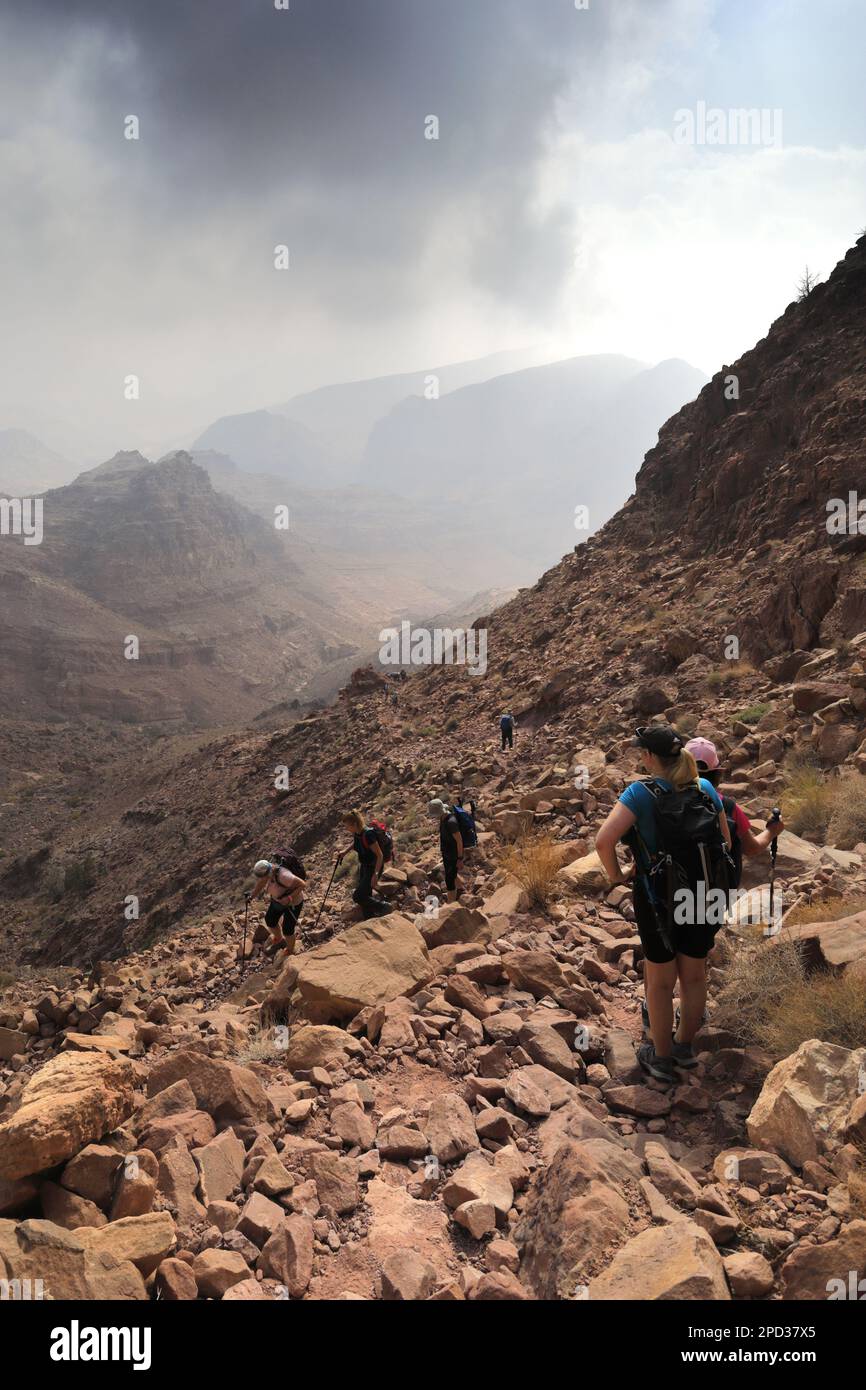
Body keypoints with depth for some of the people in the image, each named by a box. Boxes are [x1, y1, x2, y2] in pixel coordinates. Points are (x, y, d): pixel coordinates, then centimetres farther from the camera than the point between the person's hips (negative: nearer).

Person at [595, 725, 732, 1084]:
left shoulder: (642, 793, -18)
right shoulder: (705, 789, -4)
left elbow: (604, 840, -27)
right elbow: (725, 842, 3)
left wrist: (617, 875, -11)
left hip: (657, 898, -4)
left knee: (660, 980, 12)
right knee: (694, 975, 19)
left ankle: (662, 1058, 27)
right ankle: (684, 1046, 38)